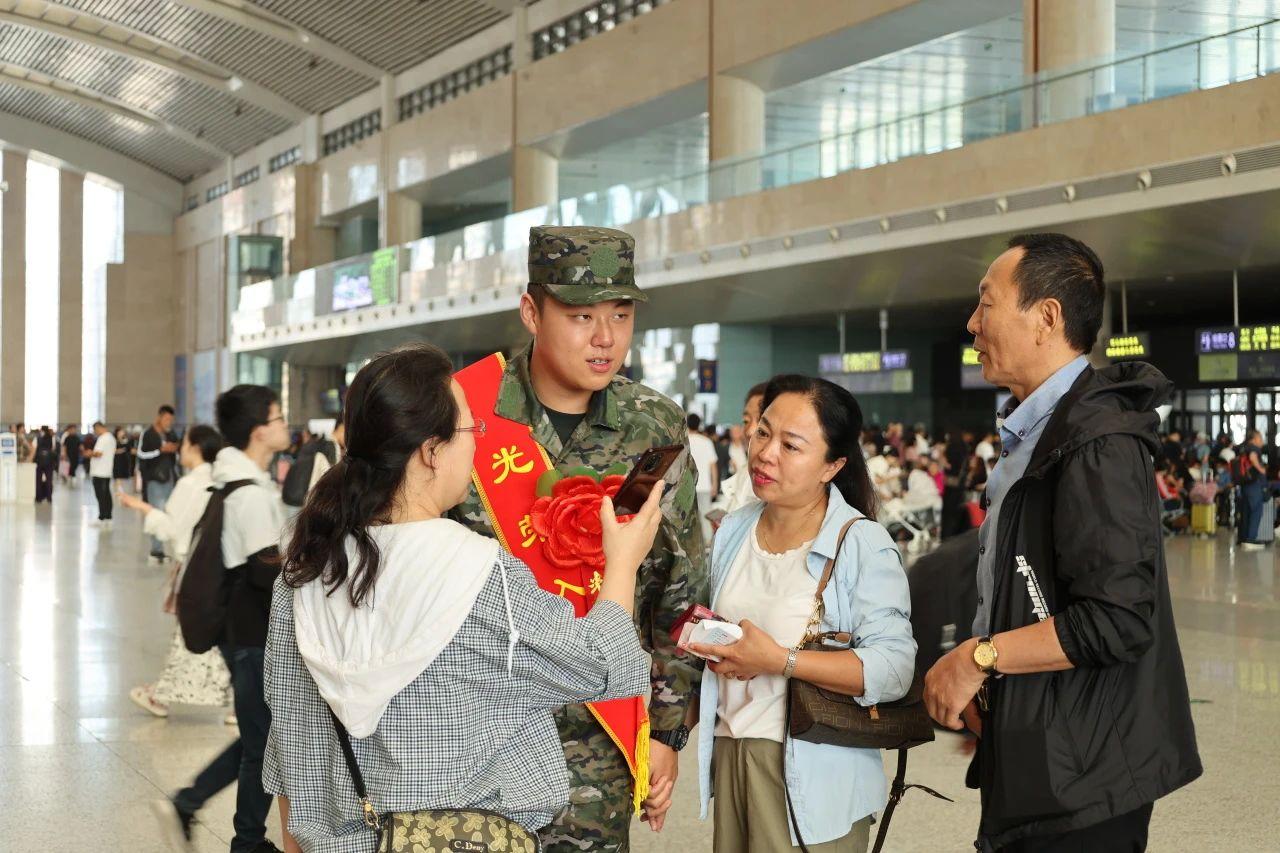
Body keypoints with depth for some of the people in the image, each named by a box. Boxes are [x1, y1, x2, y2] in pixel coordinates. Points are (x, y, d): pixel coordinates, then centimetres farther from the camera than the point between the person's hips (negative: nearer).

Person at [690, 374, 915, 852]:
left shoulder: (864, 545, -12)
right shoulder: (732, 532, 9)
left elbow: (894, 669, -21)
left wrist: (780, 660, -24)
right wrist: (700, 642, 2)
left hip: (814, 778, -6)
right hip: (730, 758, 6)